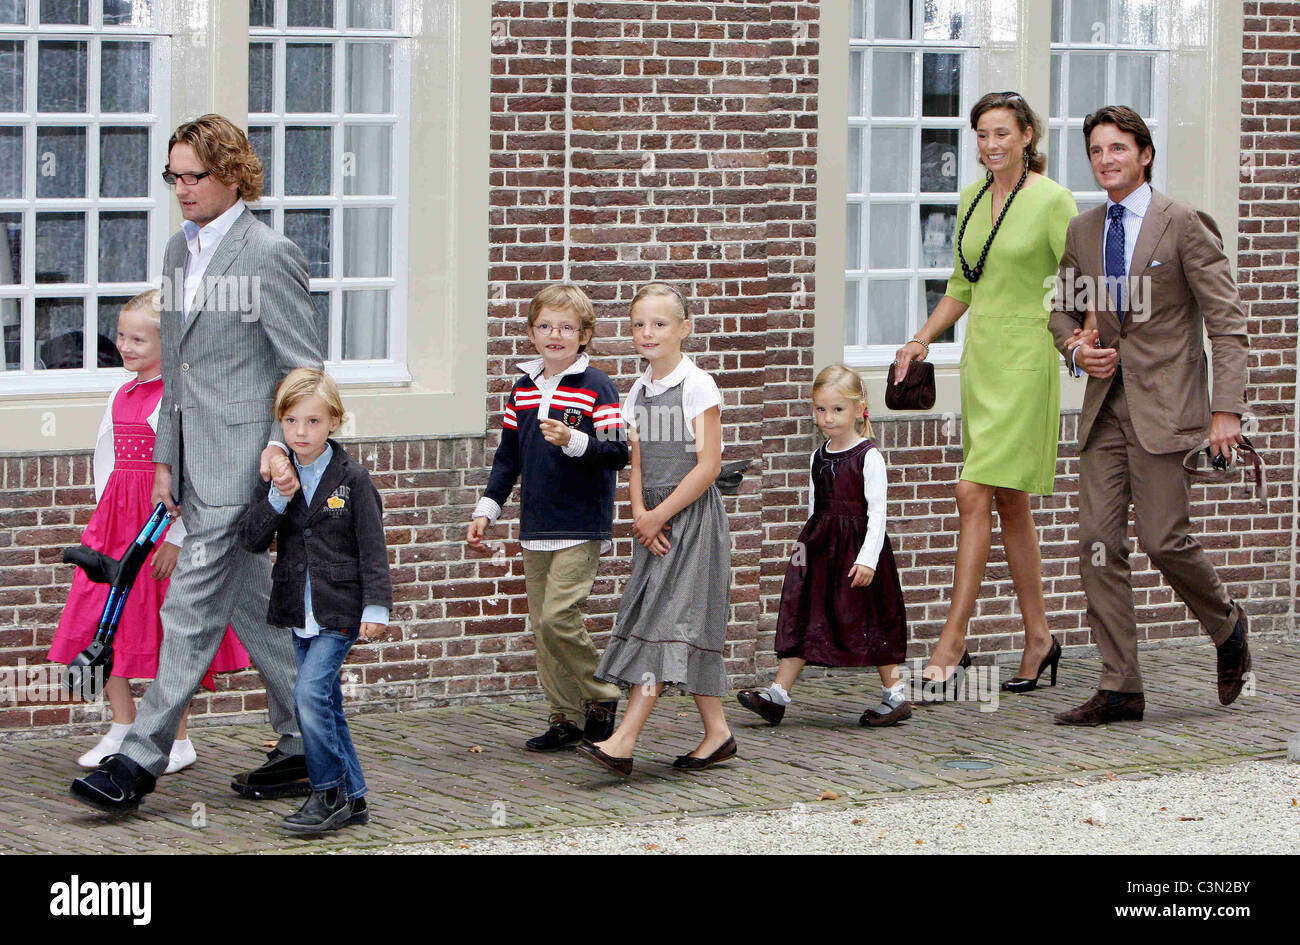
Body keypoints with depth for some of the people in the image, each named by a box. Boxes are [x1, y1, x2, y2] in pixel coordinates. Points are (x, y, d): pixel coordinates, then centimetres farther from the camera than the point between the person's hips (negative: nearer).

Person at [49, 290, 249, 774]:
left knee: (170, 631, 0)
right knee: (102, 623, 6)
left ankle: (178, 740, 10)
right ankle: (122, 729, 17)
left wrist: (175, 538, -18)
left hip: (166, 526, -7)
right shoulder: (121, 395, 11)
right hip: (115, 518, 7)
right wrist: (107, 514, 11)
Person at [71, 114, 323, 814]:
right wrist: (165, 460, 16)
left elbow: (304, 367, -9)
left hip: (242, 460, -9)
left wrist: (281, 447, -19)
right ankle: (306, 749, 19)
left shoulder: (269, 255, -9)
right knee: (251, 607, 12)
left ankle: (140, 759, -7)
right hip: (196, 462, 9)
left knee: (192, 606, -8)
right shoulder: (180, 250, 16)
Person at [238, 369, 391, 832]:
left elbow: (372, 546, -6)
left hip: (340, 610, -6)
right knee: (325, 704, 10)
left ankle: (329, 794, -7)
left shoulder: (352, 478, -6)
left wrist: (376, 606, -10)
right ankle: (352, 798, 19)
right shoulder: (277, 477, 6)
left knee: (310, 691, -17)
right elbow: (251, 539, 0)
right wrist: (278, 498, -14)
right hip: (298, 612, 6)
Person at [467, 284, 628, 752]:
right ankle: (565, 717, 15)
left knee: (558, 616, -16)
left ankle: (601, 696, 3)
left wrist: (573, 441, -27)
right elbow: (508, 456, 19)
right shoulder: (523, 389, 11)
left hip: (581, 528, -6)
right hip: (536, 529, 7)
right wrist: (486, 509, 14)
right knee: (542, 624, 7)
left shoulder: (596, 387, -7)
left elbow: (619, 451, -12)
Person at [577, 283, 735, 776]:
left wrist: (659, 514, -14)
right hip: (654, 520, 7)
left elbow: (708, 466, -13)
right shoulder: (639, 392, 11)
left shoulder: (697, 387, -9)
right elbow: (636, 463, 11)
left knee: (665, 622, -12)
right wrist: (641, 514, -8)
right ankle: (717, 731, 14)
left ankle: (624, 739, -20)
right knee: (685, 629, 8)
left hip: (692, 515, -7)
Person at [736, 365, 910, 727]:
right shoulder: (819, 457, 10)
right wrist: (807, 545, 14)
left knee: (870, 620, 0)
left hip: (857, 547, -6)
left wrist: (868, 558, -21)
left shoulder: (868, 457, -9)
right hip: (821, 547, 6)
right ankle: (778, 694, 2)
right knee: (803, 617, 3)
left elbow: (877, 513, -13)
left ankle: (895, 695, 12)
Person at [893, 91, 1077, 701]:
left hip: (1026, 357, -7)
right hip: (979, 354, 7)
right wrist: (922, 341, 13)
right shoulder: (972, 199, 11)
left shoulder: (1052, 202, -10)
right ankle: (1038, 636, 20)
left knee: (975, 494, -12)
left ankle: (950, 646, -11)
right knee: (1009, 504, 11)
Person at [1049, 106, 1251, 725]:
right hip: (1105, 408, 5)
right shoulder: (1082, 231, 12)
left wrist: (1226, 409, -14)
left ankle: (1227, 627, 21)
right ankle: (1119, 690, 2)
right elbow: (1064, 312, 24)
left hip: (1163, 406, -5)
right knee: (1099, 544, -2)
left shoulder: (1184, 225, -5)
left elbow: (1225, 320, -6)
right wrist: (1077, 349, 0)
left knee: (1164, 540, -10)